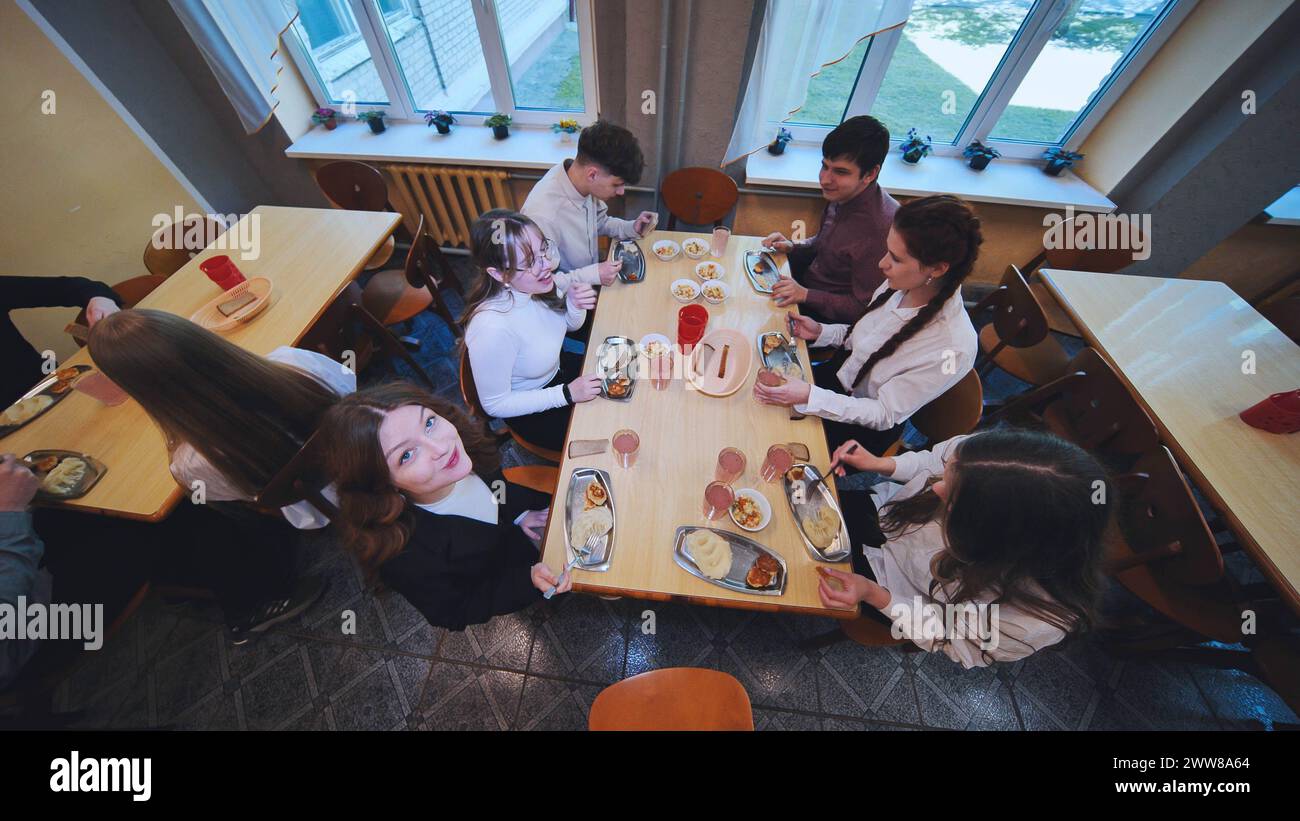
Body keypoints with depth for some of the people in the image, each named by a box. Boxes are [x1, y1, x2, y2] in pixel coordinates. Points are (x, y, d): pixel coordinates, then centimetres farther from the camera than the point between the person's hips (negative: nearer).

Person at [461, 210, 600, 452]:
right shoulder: (493, 328, -38)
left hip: (558, 368, 6)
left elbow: (570, 325, 1)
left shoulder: (536, 284, -19)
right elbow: (494, 405, -24)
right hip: (530, 411, -6)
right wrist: (567, 394, -28)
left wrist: (574, 304, -23)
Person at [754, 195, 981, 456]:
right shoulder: (899, 286, -13)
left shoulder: (953, 348, -30)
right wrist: (821, 332, -11)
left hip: (867, 427, -5)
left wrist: (809, 396, -35)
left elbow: (885, 415, -24)